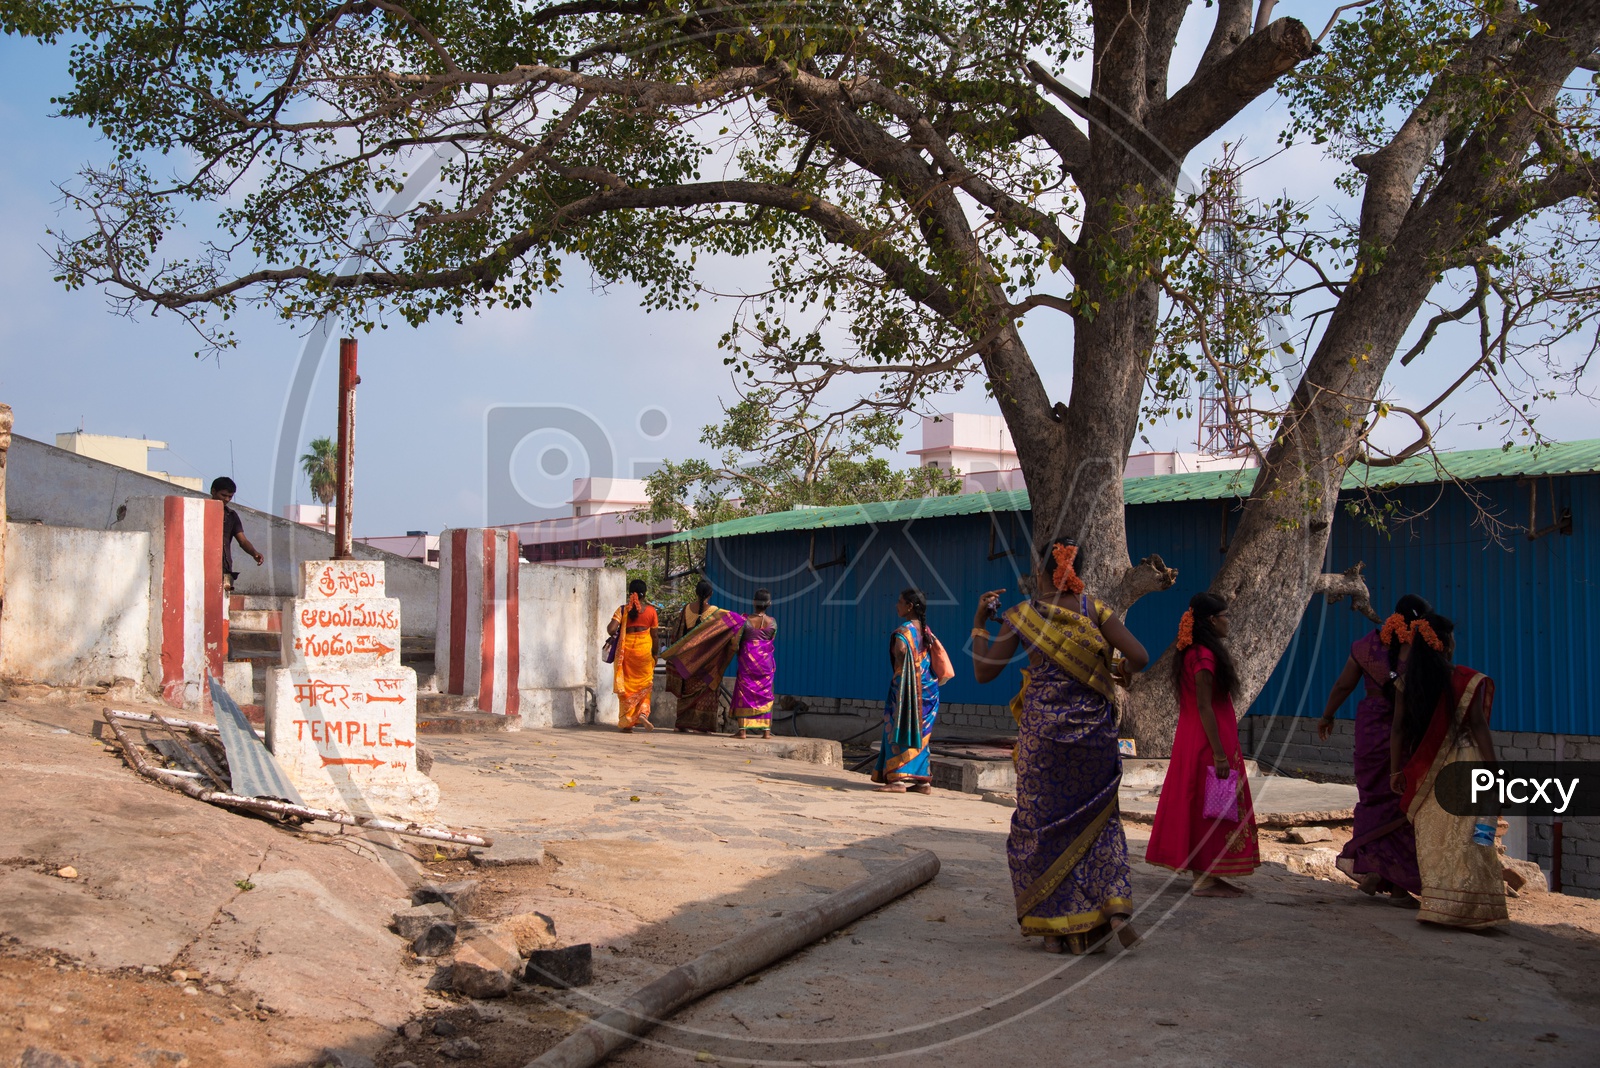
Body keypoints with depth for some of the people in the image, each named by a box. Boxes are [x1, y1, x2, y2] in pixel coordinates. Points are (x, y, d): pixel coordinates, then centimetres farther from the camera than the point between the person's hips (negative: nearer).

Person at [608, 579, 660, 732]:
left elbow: (611, 629, -13)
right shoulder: (650, 610, -2)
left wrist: (613, 634, 10)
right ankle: (642, 713, -8)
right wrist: (655, 653, 13)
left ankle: (626, 724, 8)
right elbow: (654, 636, 2)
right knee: (644, 685, 15)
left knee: (626, 685, 8)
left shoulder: (622, 610, -3)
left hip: (626, 649, 0)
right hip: (644, 650, 0)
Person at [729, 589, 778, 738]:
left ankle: (742, 730, -2)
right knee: (765, 694, 10)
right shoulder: (772, 622, -3)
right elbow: (771, 639, 9)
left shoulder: (746, 620, -9)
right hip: (766, 661, 2)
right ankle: (766, 730, 9)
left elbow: (736, 640, -4)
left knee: (744, 693, 3)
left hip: (748, 660, -2)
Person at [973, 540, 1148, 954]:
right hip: (1094, 731, 2)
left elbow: (984, 672, -2)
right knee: (1097, 819, 16)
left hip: (1043, 732, -1)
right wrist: (1124, 672, 13)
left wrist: (980, 621, 8)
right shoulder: (1094, 609, -1)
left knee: (1044, 825, 9)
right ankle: (1115, 907, 0)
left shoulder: (1021, 616, -4)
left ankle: (1058, 926, 9)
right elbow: (1140, 656, -9)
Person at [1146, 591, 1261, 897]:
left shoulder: (1195, 653, 13)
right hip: (1208, 742, -10)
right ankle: (1205, 880, -3)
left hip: (1193, 740, 10)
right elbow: (1204, 706, -21)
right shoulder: (1204, 655, -17)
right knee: (1211, 808, -6)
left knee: (1203, 808, 12)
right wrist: (1219, 753, -21)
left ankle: (1205, 875, 17)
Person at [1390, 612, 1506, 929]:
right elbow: (1478, 726, -10)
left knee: (1432, 840, 10)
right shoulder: (1469, 680, -8)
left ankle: (1436, 905, 11)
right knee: (1465, 839, 0)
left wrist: (1396, 769, 7)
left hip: (1425, 771, 3)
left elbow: (1399, 728, 1)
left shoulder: (1406, 682, 0)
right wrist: (1491, 768, -6)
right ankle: (1462, 906, -4)